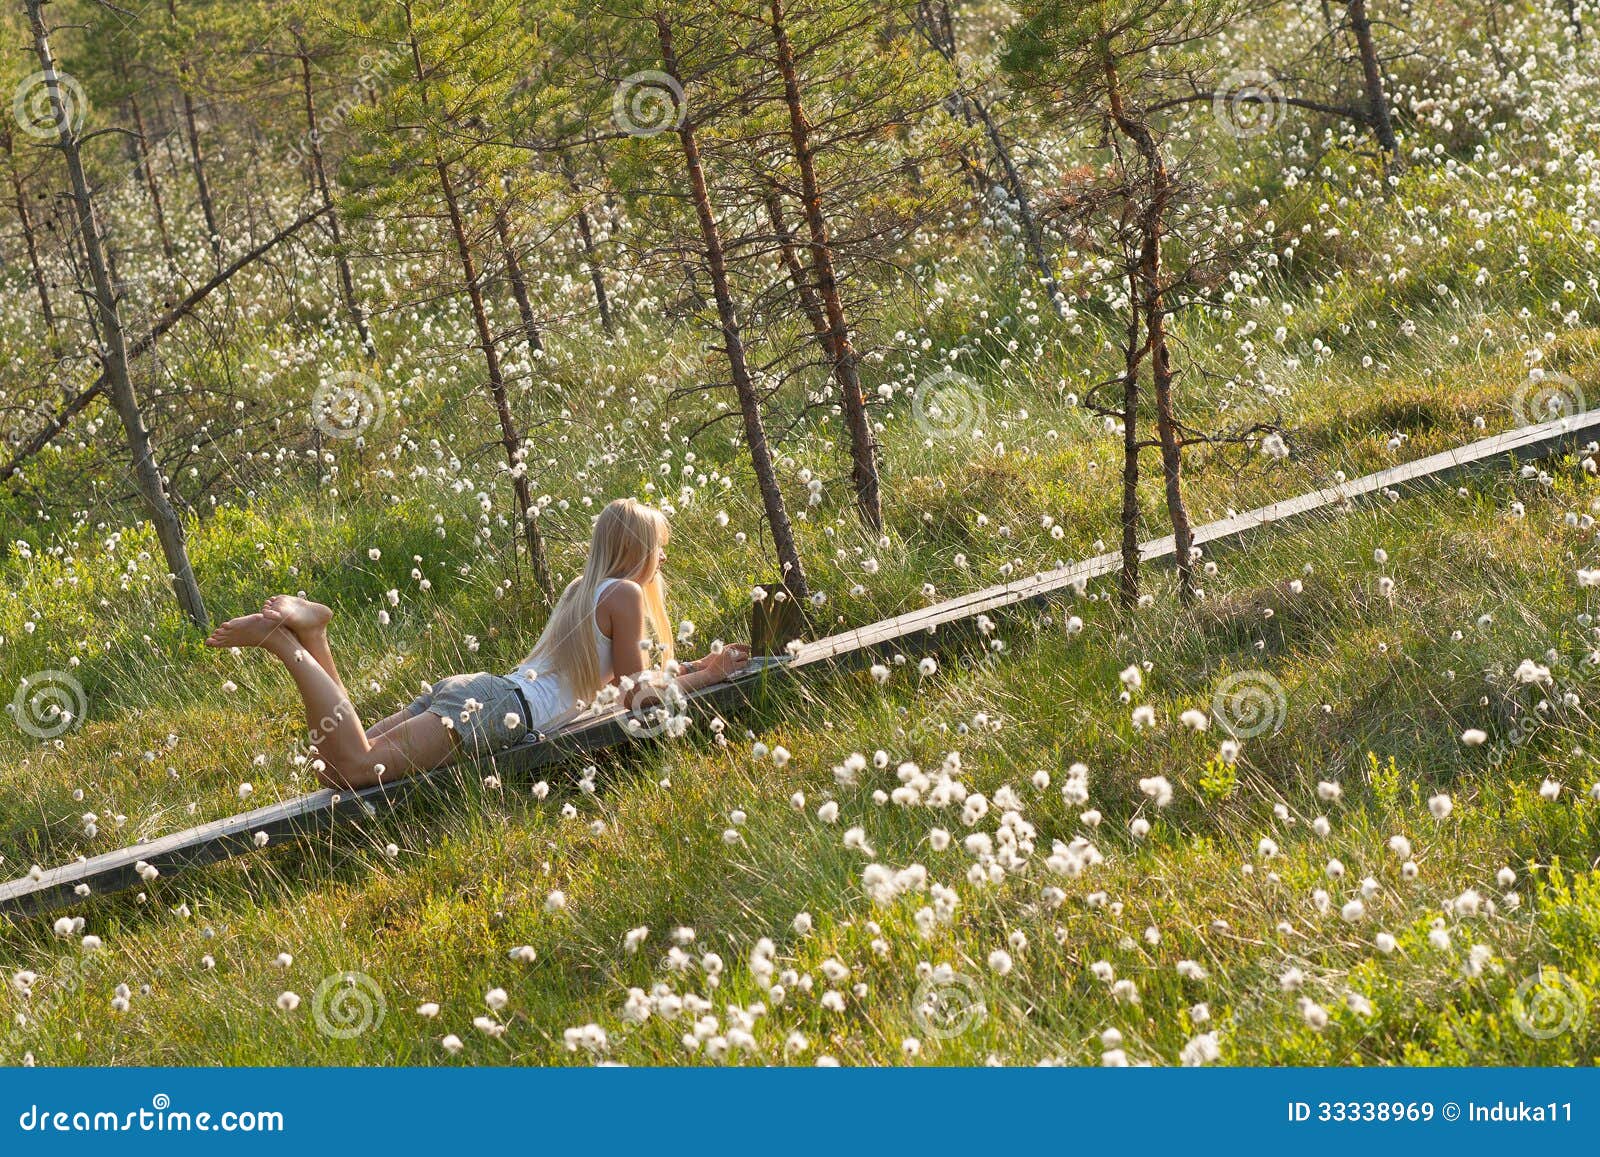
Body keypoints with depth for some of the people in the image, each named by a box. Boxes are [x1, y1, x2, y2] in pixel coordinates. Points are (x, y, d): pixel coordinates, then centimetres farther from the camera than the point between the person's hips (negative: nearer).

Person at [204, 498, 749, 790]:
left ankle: (309, 632, -6)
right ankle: (285, 639, -24)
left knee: (337, 763, 2)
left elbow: (622, 671, 41)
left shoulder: (582, 589, 30)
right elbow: (636, 693, 2)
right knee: (352, 767, -25)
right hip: (500, 709, -9)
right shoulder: (625, 595, 2)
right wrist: (704, 676, 14)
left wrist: (699, 666, 38)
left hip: (466, 689, 9)